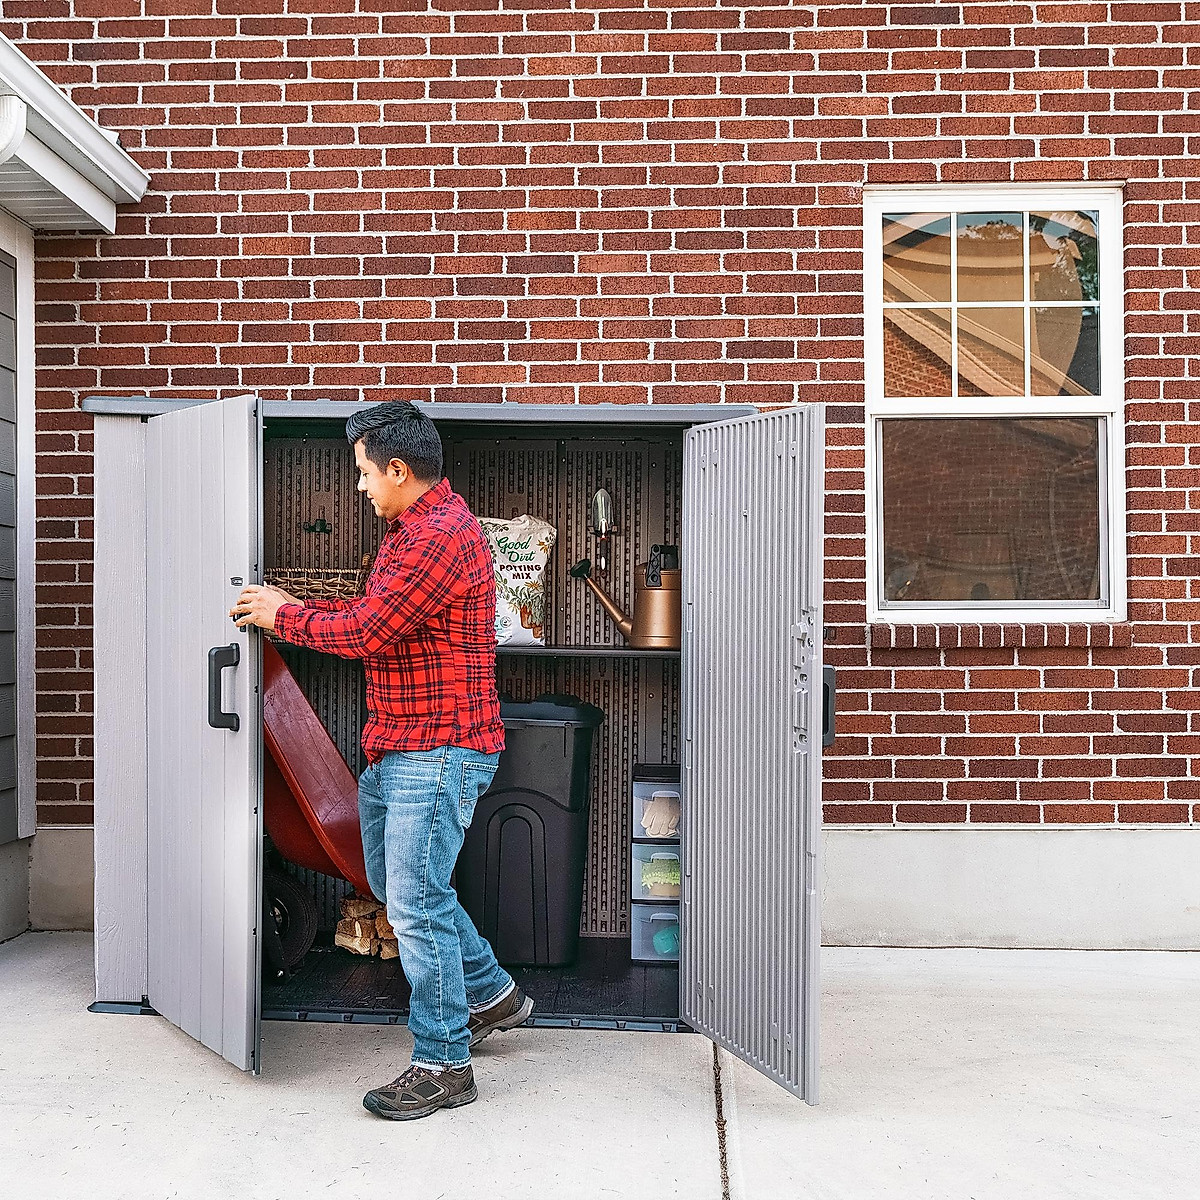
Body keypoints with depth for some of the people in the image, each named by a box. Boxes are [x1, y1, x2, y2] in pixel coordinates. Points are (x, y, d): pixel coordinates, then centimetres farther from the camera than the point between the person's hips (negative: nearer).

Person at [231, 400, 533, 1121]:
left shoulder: (442, 535, -19)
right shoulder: (414, 530, 17)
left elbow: (366, 633, -20)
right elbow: (378, 619, 21)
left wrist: (282, 616, -6)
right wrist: (297, 608, 15)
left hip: (439, 750, -11)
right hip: (396, 749, 11)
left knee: (417, 902, -5)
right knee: (394, 883, 20)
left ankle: (443, 1066, 10)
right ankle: (492, 994, 35)